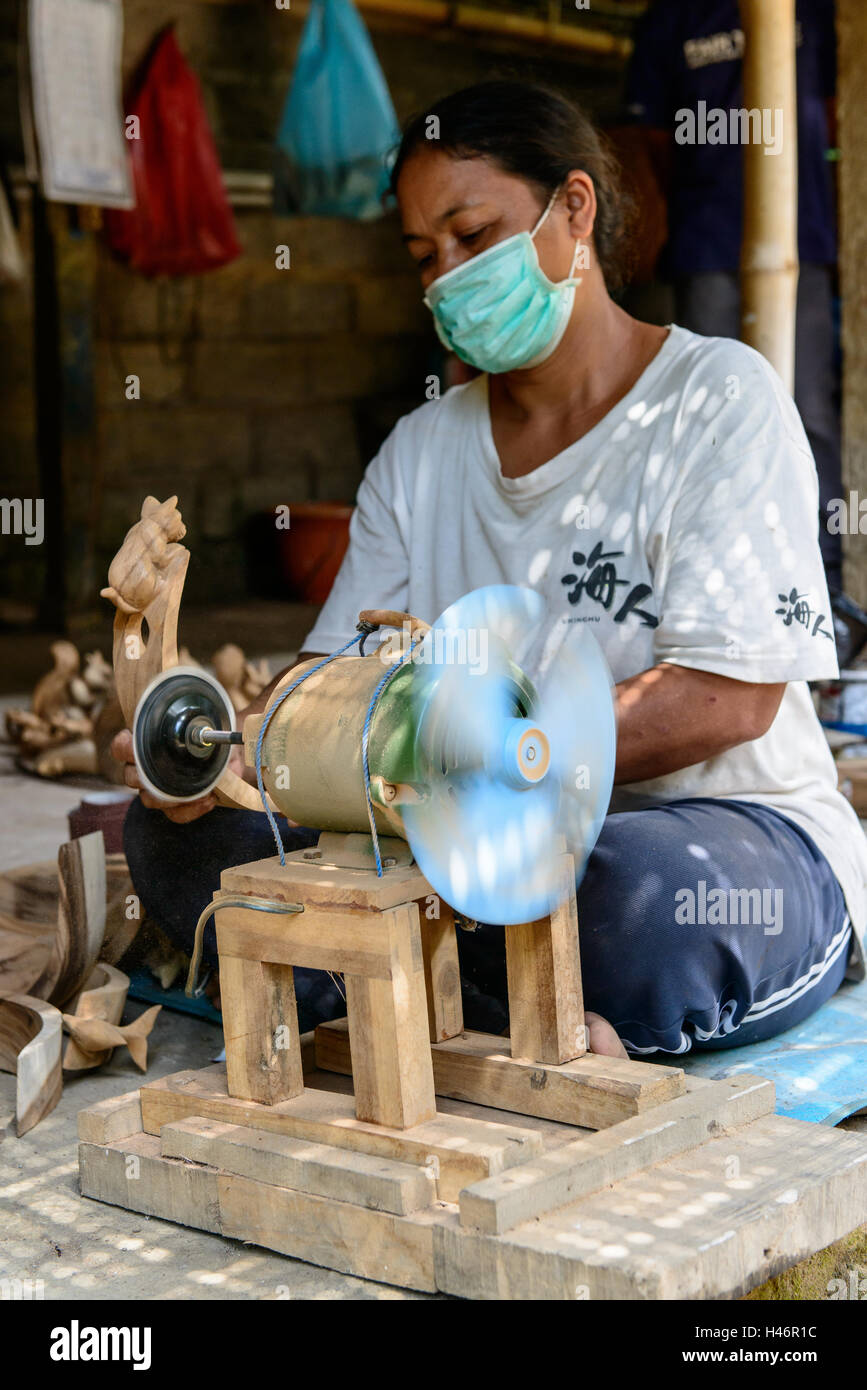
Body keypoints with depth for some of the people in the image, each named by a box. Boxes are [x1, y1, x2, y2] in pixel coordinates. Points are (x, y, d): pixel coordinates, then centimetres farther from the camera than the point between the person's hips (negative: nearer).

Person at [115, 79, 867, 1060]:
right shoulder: (419, 454, 14)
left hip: (738, 838, -5)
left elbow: (730, 699, -15)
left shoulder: (721, 400, -4)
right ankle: (534, 1017, -23)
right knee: (177, 832, -13)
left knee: (638, 889, -42)